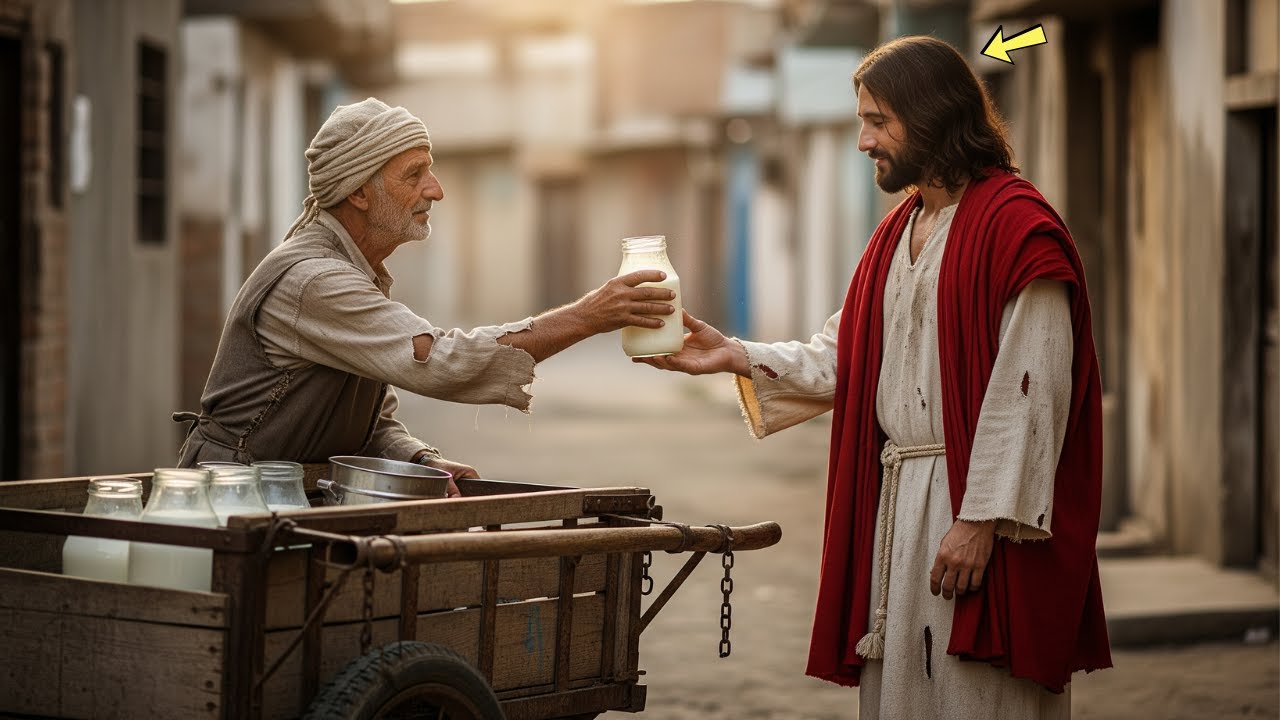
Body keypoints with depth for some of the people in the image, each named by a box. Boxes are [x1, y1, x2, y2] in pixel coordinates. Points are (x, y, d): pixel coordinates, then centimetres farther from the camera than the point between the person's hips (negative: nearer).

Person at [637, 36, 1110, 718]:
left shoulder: (1017, 227, -11)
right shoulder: (897, 234, 18)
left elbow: (1030, 391, -16)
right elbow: (844, 357, 16)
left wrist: (983, 519, -20)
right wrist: (736, 357, 3)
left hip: (975, 509, -8)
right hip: (895, 507, 8)